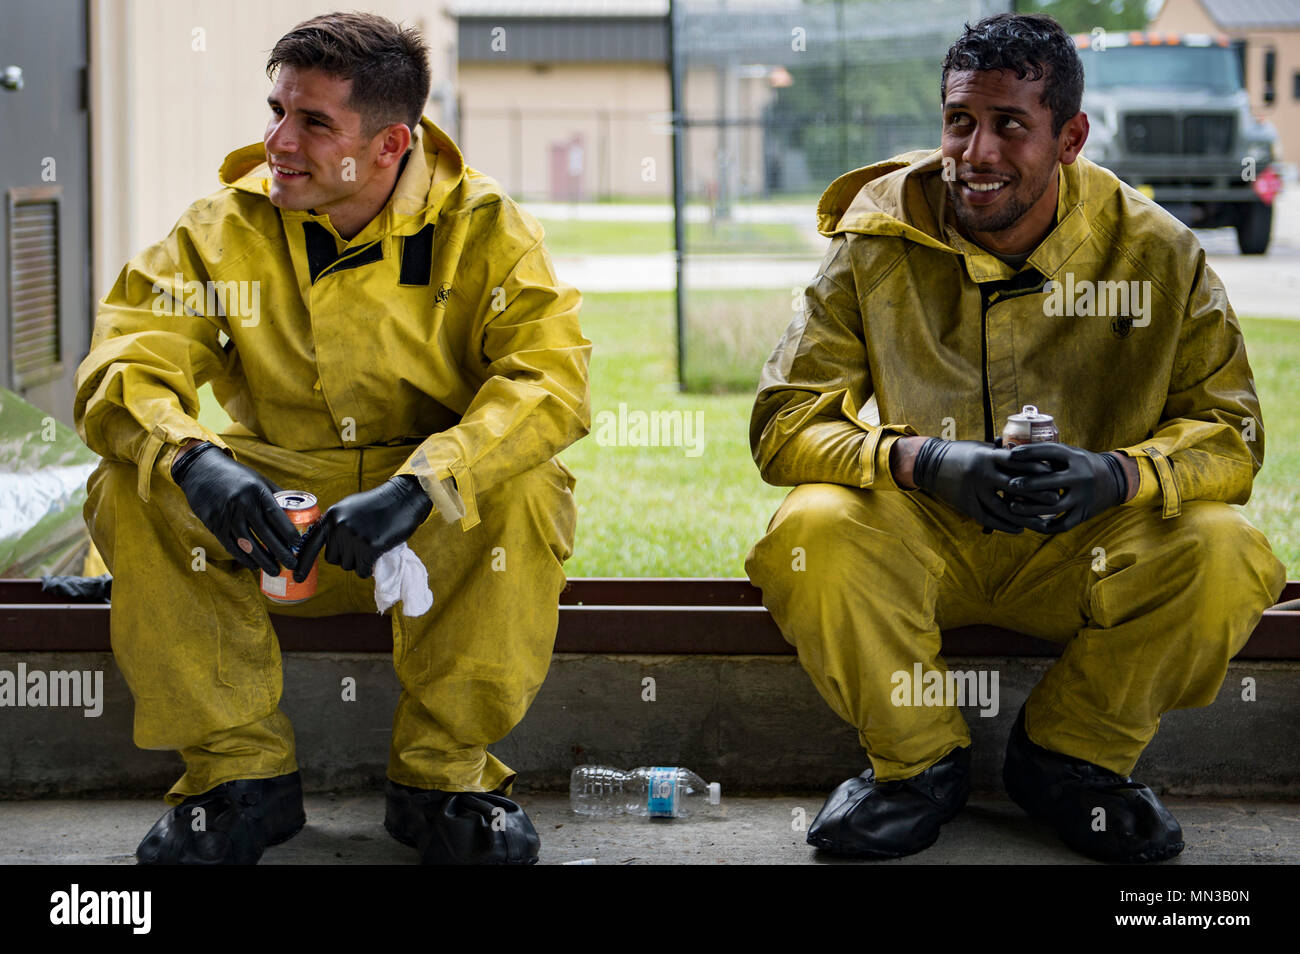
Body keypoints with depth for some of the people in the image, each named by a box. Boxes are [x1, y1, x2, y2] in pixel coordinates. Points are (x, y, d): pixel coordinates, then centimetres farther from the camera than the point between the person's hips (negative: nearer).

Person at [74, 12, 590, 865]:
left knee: (528, 491, -32)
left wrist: (418, 486, -38)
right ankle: (241, 770, -12)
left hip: (436, 536, -2)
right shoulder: (227, 227, -2)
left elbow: (550, 378, -21)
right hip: (268, 516, 2)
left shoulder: (480, 228, -7)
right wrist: (193, 460, -36)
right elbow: (126, 362, -12)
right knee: (133, 491, -24)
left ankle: (442, 771, -16)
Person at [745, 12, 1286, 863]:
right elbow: (784, 424, -11)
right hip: (919, 538, 0)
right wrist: (919, 462, -30)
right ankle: (921, 764, -4)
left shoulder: (1157, 253, -6)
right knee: (808, 535, -32)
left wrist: (1119, 476, -28)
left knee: (1227, 557, -27)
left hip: (1083, 548, 1)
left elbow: (1228, 434, -5)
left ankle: (1068, 759, 0)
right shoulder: (876, 244, -8)